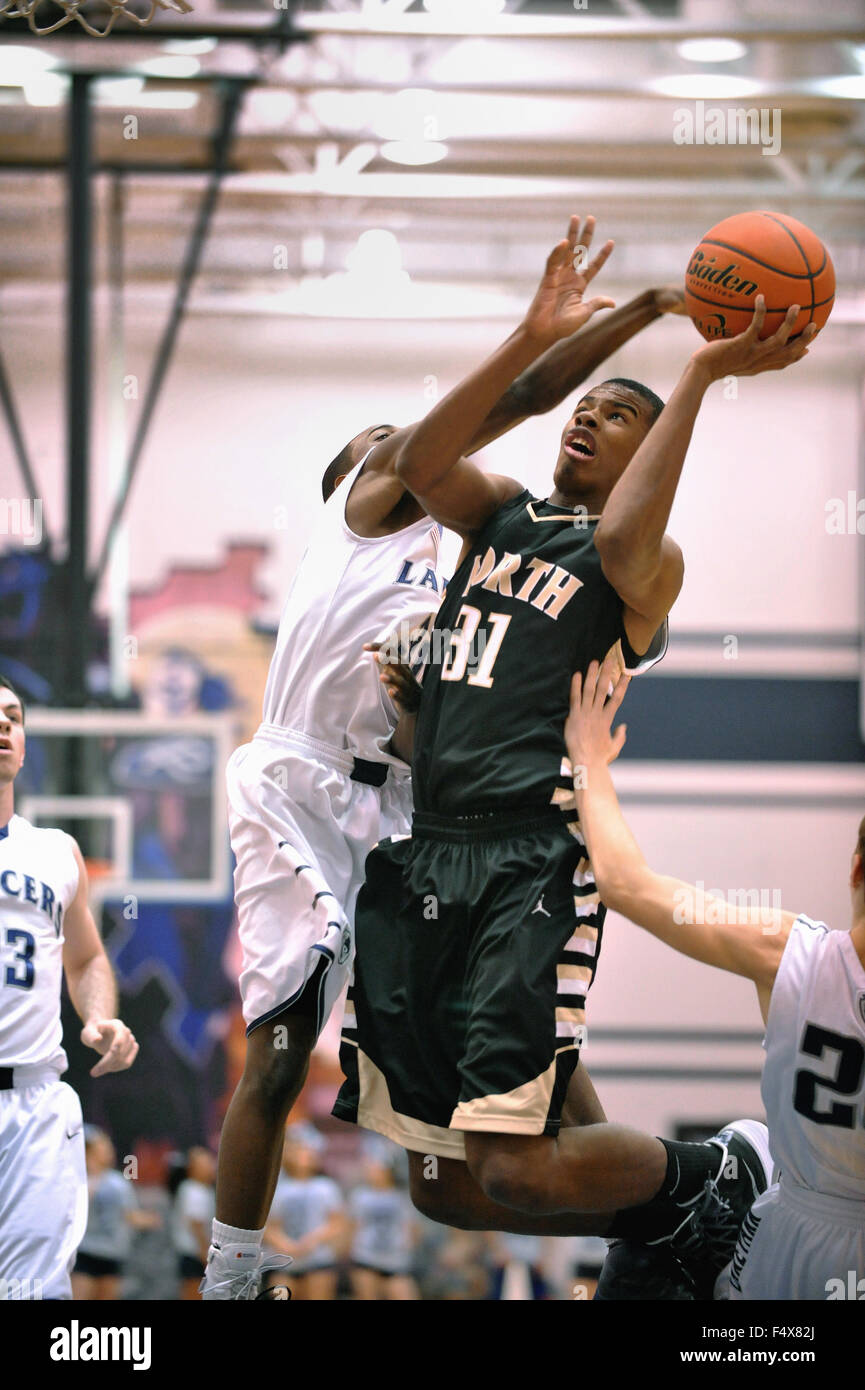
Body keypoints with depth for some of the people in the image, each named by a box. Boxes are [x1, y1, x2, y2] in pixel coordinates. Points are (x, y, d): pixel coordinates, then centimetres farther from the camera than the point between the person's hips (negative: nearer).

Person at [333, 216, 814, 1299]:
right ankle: (668, 1218, 30)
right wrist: (531, 342, -8)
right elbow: (418, 464, -1)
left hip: (533, 868, -6)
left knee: (517, 1172, -16)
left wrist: (700, 378, -21)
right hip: (424, 860, 7)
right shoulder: (503, 515, 20)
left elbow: (621, 540, -22)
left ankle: (715, 1173, 12)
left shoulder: (643, 562, 3)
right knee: (447, 1190, 7)